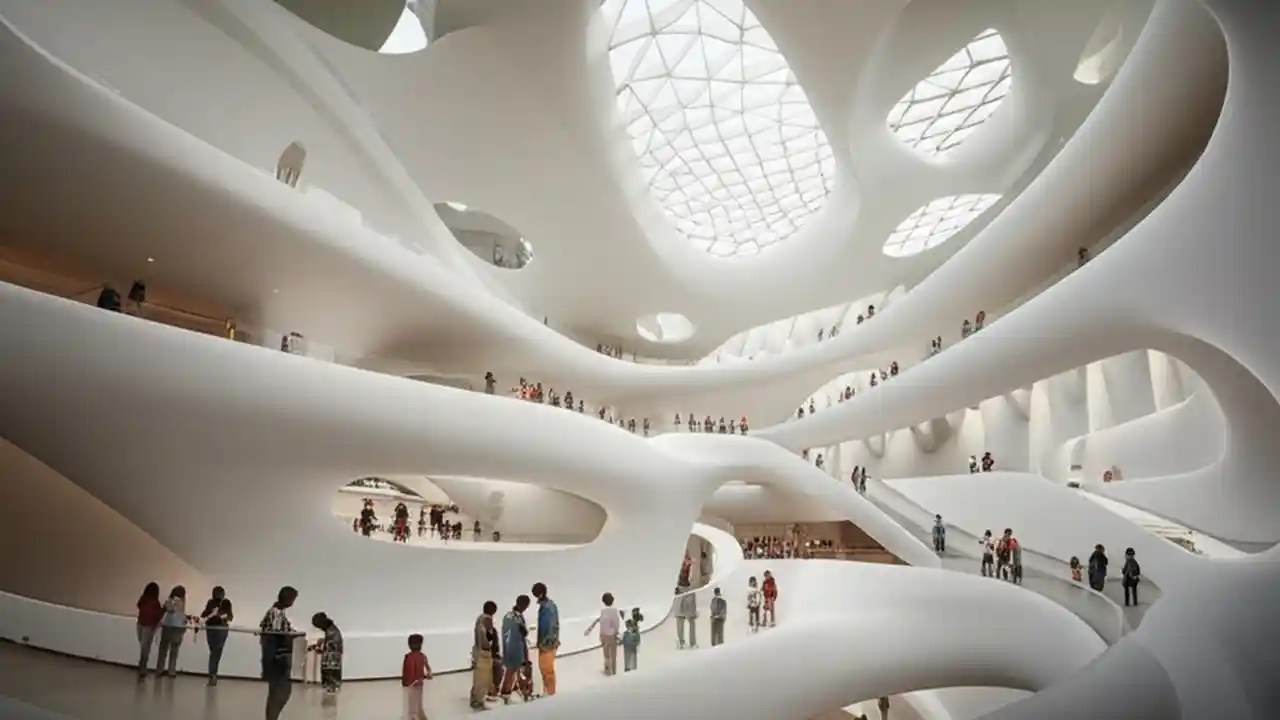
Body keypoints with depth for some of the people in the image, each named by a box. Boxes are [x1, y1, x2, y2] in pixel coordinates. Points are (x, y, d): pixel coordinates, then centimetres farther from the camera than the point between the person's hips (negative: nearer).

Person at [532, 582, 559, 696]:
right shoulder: (543, 605, 9)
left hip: (548, 643, -9)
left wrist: (546, 642, -20)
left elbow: (552, 626, -22)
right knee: (542, 667, 17)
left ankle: (551, 693, 10)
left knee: (548, 668, 0)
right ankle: (546, 691, 28)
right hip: (543, 641, 9)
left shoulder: (549, 606, -21)